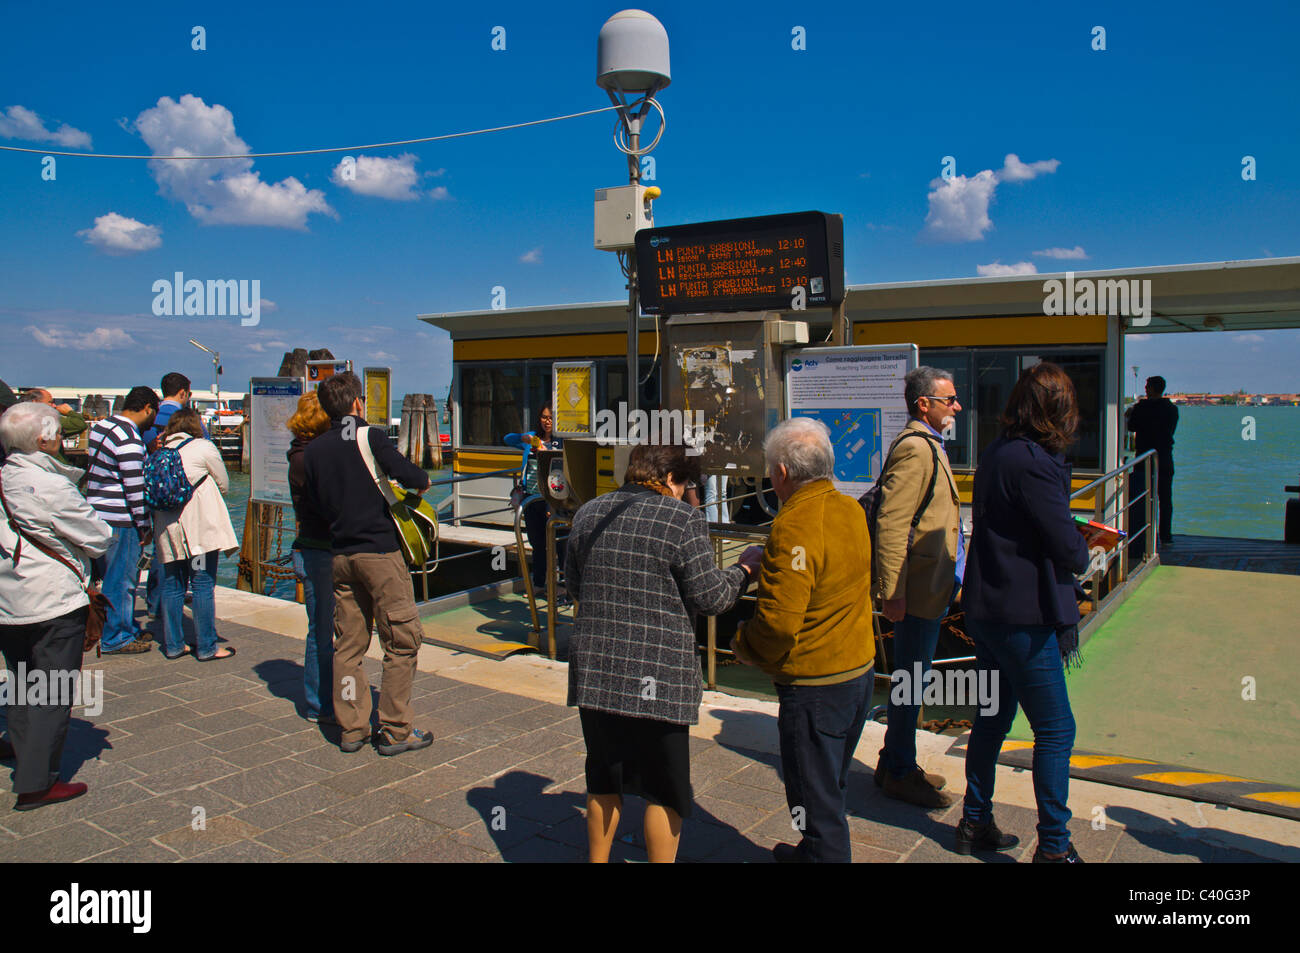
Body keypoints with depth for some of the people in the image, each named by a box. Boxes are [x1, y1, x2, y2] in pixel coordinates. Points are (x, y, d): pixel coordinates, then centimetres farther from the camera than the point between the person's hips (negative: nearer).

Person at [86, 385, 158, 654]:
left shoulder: (101, 426, 12)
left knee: (121, 577, 18)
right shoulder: (129, 441, -19)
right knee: (121, 579, 0)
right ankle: (116, 637, 8)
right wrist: (146, 525, -10)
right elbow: (135, 489, -18)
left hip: (98, 512, 10)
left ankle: (128, 628, 28)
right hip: (119, 520, -10)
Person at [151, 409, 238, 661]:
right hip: (200, 527, -5)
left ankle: (173, 644, 17)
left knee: (172, 586, 12)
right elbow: (223, 484, 5)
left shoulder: (160, 452, 11)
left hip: (167, 527, 5)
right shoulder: (204, 447, -2)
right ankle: (206, 647, 1)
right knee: (203, 585, -2)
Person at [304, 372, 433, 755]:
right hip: (380, 551, -6)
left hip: (340, 554, 6)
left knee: (348, 644, 12)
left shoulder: (313, 450, 8)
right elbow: (412, 478, -15)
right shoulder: (370, 437, -9)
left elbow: (316, 502, 14)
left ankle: (351, 728, 18)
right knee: (401, 641, 2)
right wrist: (423, 480, 6)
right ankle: (395, 731, 5)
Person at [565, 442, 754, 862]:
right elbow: (709, 596, -9)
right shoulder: (682, 519, -11)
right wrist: (744, 571, 8)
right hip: (657, 677, -5)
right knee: (664, 787, 11)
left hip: (593, 670, 6)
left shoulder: (588, 513, 7)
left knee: (604, 779, 22)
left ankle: (597, 858, 35)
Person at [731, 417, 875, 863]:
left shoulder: (794, 526, -24)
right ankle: (818, 851, 44)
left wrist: (744, 645, -9)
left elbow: (779, 621, -27)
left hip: (814, 684, -9)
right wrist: (766, 560, 16)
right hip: (860, 669, 9)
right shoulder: (850, 509, 3)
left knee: (815, 796, 6)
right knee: (831, 784, 26)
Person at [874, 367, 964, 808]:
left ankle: (897, 763, 31)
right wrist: (891, 592, -25)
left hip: (933, 585, 11)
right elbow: (891, 523, -24)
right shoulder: (915, 448, -17)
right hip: (919, 588, -10)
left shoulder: (928, 445, 17)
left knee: (911, 678, 18)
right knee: (910, 681, 1)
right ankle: (899, 773, 15)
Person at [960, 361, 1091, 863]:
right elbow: (1068, 548, -17)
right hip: (1023, 616, -9)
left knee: (992, 718, 18)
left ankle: (975, 823, 30)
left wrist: (1076, 537, 15)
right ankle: (1053, 845, 13)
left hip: (986, 609, 9)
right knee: (1055, 730, 3)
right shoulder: (1034, 463, -20)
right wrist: (1083, 552, 5)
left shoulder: (994, 454, 8)